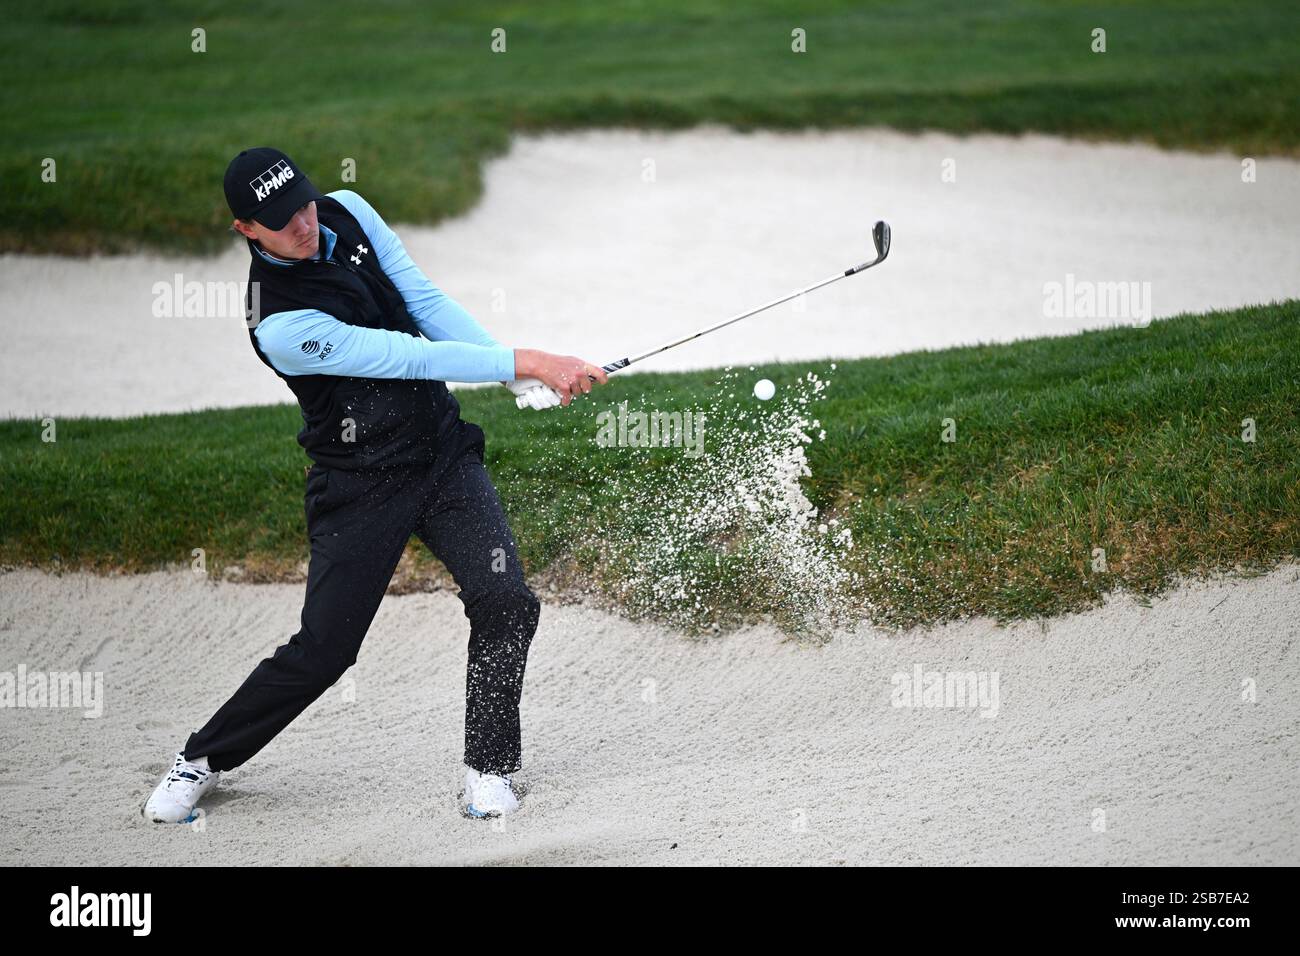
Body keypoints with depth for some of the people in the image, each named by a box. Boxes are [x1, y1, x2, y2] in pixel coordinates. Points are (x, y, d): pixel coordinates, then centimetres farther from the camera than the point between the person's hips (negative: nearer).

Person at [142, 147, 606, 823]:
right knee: (321, 651, -2)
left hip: (444, 451, 5)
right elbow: (409, 358, -27)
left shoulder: (347, 213, -4)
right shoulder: (280, 326, -25)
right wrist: (525, 362, -28)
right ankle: (201, 760, 20)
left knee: (504, 602, -13)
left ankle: (489, 771, 2)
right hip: (361, 483, -5)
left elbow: (426, 302, -5)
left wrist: (526, 375, -17)